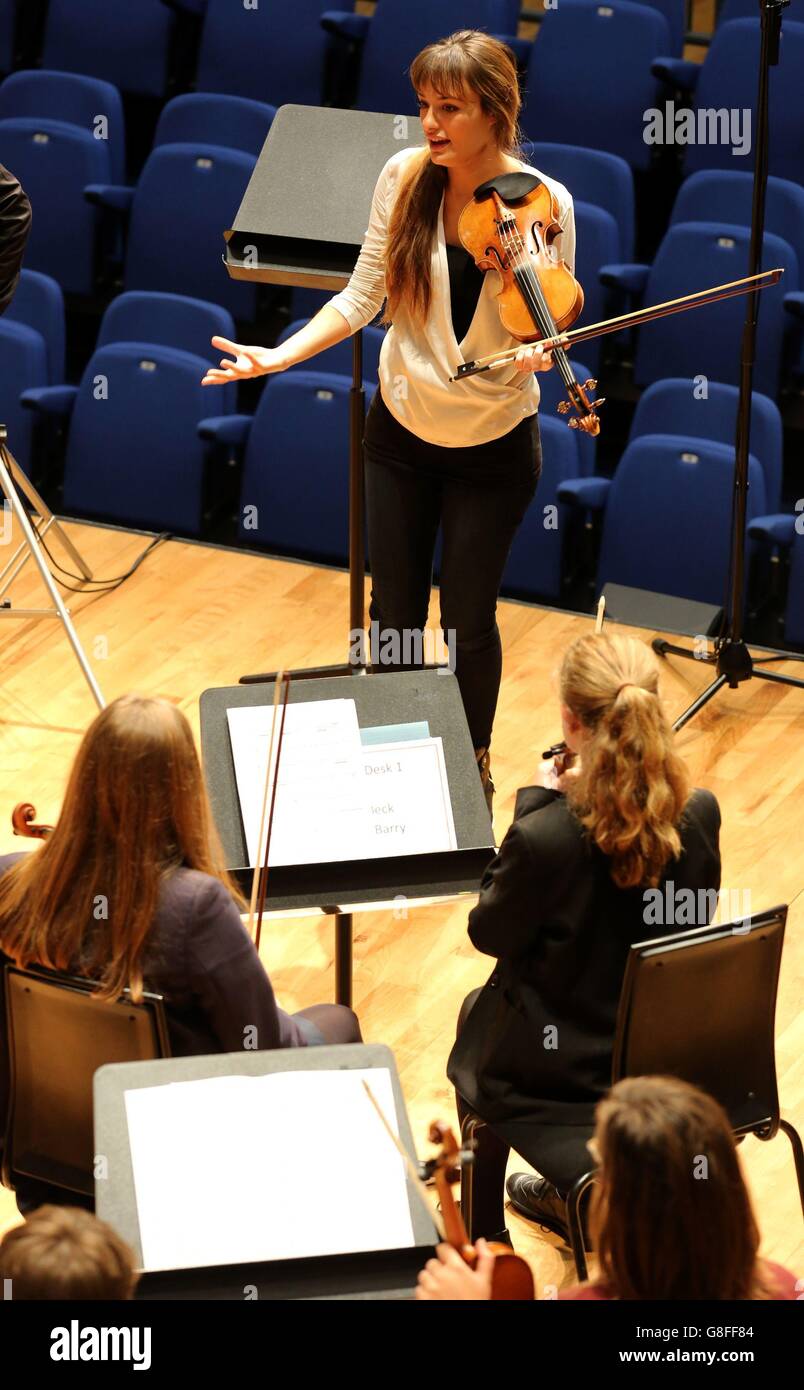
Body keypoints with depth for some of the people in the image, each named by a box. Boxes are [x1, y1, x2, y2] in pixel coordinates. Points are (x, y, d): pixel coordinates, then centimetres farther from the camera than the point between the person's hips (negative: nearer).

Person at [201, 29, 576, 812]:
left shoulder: (544, 203, -18)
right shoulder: (405, 176, -12)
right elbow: (363, 297, -8)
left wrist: (538, 349, -34)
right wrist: (280, 356, -19)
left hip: (493, 445, -2)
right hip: (401, 429, 2)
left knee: (467, 620, 7)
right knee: (393, 613, 12)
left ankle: (473, 766, 31)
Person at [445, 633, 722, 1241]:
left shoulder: (544, 836, -32)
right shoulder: (700, 815, -17)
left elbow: (490, 933, -12)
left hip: (559, 1076, -5)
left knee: (479, 1010, 31)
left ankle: (482, 1236, 43)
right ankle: (569, 1193, 52)